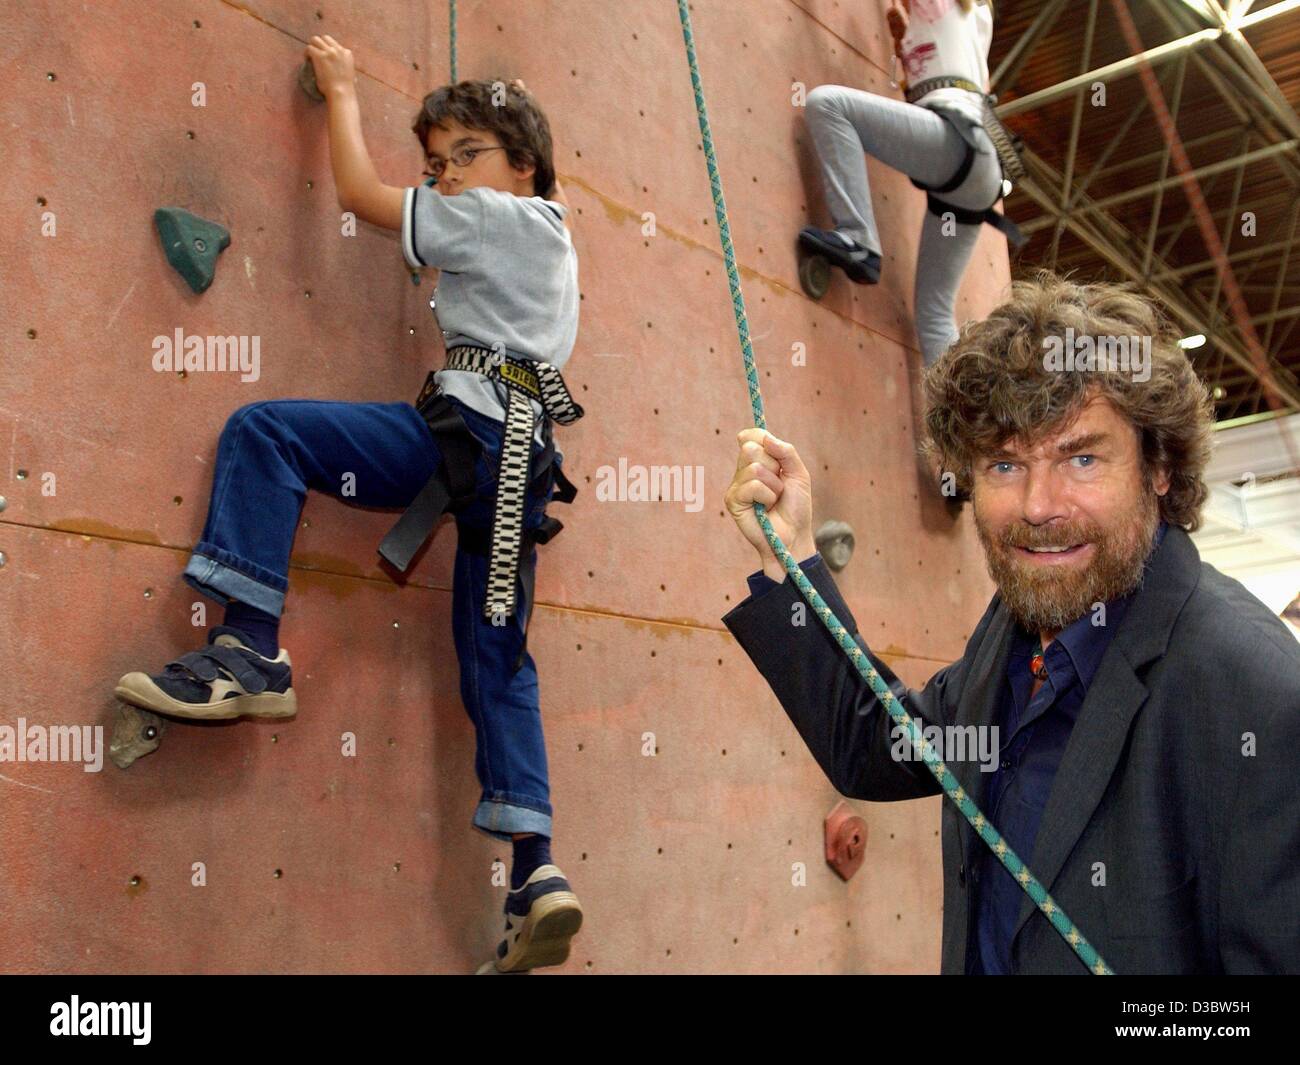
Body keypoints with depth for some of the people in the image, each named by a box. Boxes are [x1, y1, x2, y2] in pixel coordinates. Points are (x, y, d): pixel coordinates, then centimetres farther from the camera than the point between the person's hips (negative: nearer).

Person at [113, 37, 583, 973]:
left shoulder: (492, 215, 4)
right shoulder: (551, 230, 28)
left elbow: (361, 193, 11)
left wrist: (343, 90, 25)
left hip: (473, 429, -9)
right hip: (522, 451, 9)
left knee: (262, 430, -11)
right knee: (497, 661, 7)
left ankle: (250, 651, -19)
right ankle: (538, 874, 1)